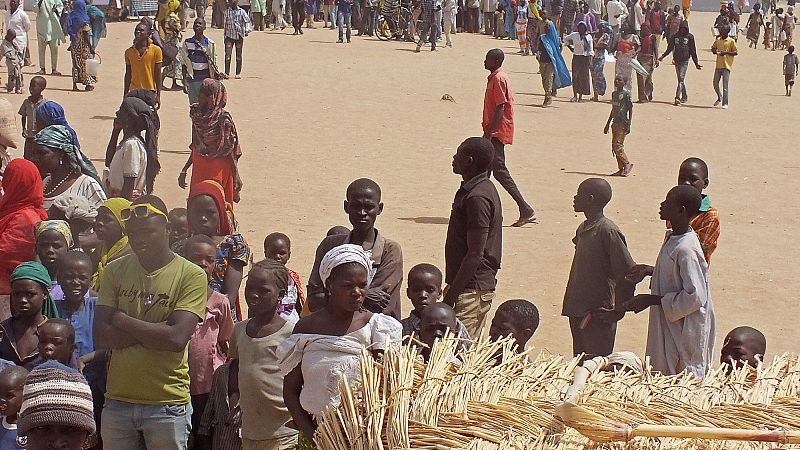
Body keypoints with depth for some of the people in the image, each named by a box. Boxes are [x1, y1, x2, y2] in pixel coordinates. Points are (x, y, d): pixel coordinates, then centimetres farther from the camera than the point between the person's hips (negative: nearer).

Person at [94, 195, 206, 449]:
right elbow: (100, 337, -2)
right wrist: (154, 332, -13)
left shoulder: (191, 275, -5)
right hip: (118, 400, 3)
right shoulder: (115, 271, 6)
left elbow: (176, 338, -16)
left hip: (168, 404, -3)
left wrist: (121, 319, -7)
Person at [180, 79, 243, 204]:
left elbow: (230, 151, -13)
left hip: (217, 170, -6)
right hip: (199, 170, 6)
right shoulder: (197, 115, 4)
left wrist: (236, 178, -16)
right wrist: (184, 171, 15)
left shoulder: (223, 119, -15)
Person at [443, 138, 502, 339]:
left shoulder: (477, 198, -20)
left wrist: (452, 293, -20)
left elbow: (475, 254, -23)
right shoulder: (483, 189, 13)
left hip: (472, 289, -10)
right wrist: (452, 287, 21)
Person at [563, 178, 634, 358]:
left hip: (599, 315, -9)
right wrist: (571, 307, 17)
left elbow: (628, 272, -17)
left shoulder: (608, 231, -15)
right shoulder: (583, 229, 12)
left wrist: (618, 311, -14)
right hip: (578, 312, 9)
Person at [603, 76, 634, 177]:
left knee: (618, 146, -13)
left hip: (622, 124, -8)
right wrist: (607, 124, 24)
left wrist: (628, 125, -15)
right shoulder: (614, 94, 16)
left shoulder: (626, 94, -8)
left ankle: (627, 164, 2)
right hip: (615, 122, 8)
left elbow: (630, 110, -9)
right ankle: (621, 169, 9)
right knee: (614, 147, 5)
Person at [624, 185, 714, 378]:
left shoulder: (685, 250, -26)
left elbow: (695, 296, -26)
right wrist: (649, 270, 5)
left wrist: (651, 300, -21)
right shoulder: (672, 237, 4)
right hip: (669, 325, 10)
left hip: (685, 329, -10)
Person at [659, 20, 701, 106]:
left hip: (685, 60, -4)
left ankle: (678, 97, -20)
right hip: (677, 60, 4)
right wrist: (663, 56, 0)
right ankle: (684, 97, 23)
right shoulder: (676, 36, 7)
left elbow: (693, 51, 3)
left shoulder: (690, 37, 0)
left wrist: (696, 63, 4)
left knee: (681, 78, -13)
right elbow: (670, 48, 11)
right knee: (680, 79, 11)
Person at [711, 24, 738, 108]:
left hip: (726, 66, -5)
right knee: (715, 84, 8)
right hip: (718, 65, 5)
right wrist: (714, 51, -2)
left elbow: (736, 52, -4)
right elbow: (713, 48, 21)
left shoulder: (731, 41, -6)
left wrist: (726, 52, -17)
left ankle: (725, 103, -3)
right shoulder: (718, 40, 9)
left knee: (725, 86, -7)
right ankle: (719, 98, 32)